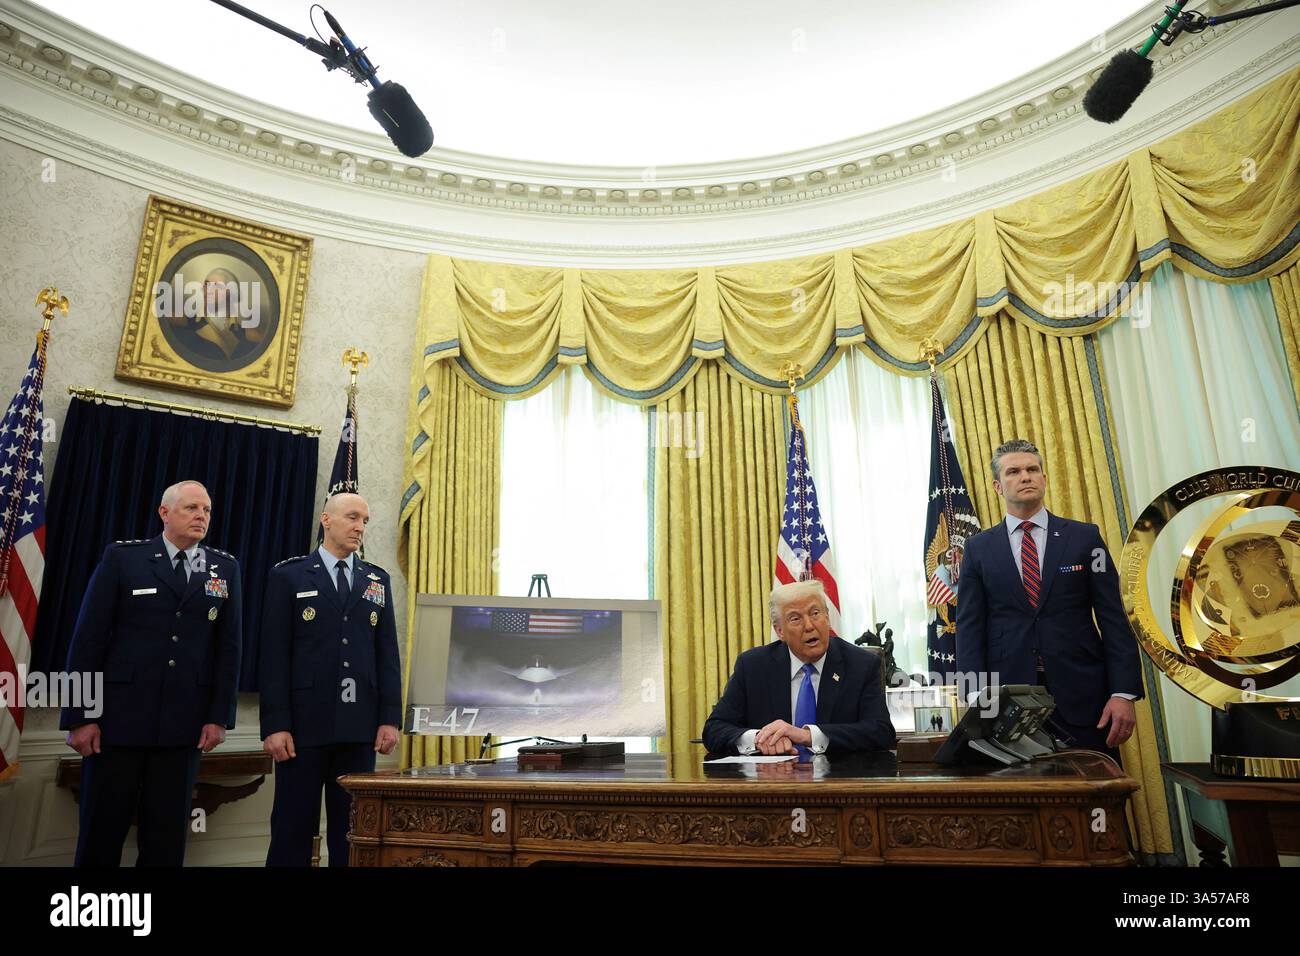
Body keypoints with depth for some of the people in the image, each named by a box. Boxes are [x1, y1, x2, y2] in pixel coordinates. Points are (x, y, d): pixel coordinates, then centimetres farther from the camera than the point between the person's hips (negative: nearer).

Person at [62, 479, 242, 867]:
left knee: (167, 836, 9)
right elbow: (88, 639, -2)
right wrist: (79, 717, -6)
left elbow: (229, 646, 5)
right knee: (101, 832, 8)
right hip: (118, 717, -2)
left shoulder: (225, 568, 6)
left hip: (185, 724, 2)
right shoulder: (122, 556, 0)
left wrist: (219, 717, 0)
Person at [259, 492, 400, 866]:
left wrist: (390, 718, 0)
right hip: (304, 723, -3)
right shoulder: (288, 575, 2)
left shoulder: (378, 580, 11)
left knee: (352, 831, 10)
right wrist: (275, 724, -10)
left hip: (360, 727, 3)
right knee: (293, 829, 6)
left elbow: (388, 653, 8)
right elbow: (274, 655, -4)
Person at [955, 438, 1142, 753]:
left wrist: (1124, 693, -7)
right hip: (1008, 701, 0)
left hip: (1082, 697, 0)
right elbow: (970, 629, 2)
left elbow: (1114, 619, 2)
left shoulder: (1085, 537, 5)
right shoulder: (979, 548, 5)